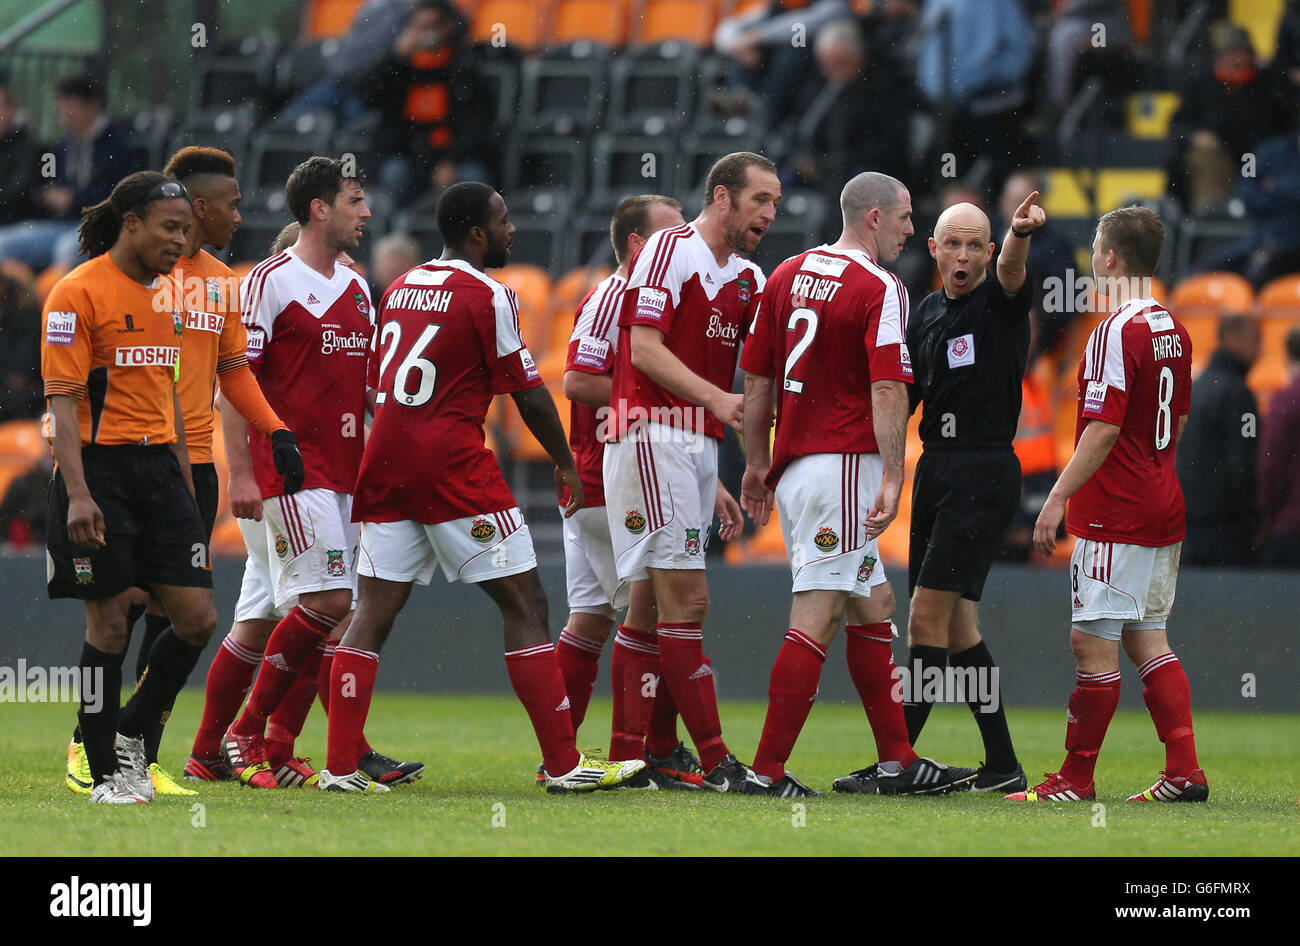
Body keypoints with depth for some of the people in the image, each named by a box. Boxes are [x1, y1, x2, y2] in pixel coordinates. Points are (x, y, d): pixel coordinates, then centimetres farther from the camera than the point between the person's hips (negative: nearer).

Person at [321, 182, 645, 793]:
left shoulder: (400, 289, 14)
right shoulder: (488, 295, -7)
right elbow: (529, 395, -4)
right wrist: (566, 464, 9)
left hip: (387, 461, 7)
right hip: (453, 466, -7)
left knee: (374, 613, 6)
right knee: (524, 606, 0)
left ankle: (340, 767, 0)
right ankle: (562, 765, -2)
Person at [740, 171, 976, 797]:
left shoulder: (787, 275, 13)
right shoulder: (881, 290, -10)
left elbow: (756, 379, 16)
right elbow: (887, 391, -18)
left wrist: (757, 463, 22)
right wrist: (893, 479, -19)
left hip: (793, 462, 9)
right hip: (845, 463, -9)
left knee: (872, 606, 15)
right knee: (817, 617, -9)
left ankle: (897, 760, 17)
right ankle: (768, 770, -12)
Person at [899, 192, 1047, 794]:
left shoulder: (1000, 303, -6)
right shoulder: (928, 313, 14)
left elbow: (1011, 272, -30)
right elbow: (902, 397, 20)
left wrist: (1019, 235, -52)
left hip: (985, 474, -8)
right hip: (935, 468, 8)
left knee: (927, 616, -12)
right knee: (953, 625, 8)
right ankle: (1002, 765, 14)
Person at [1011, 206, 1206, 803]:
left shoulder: (1117, 333, -16)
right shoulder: (1174, 331, 11)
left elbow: (1104, 429, -20)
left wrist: (1058, 498, -16)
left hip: (1114, 515, -9)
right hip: (1162, 508, 9)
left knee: (1093, 643, -4)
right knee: (1147, 639, 11)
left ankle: (1076, 778, 0)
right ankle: (1184, 771, 4)